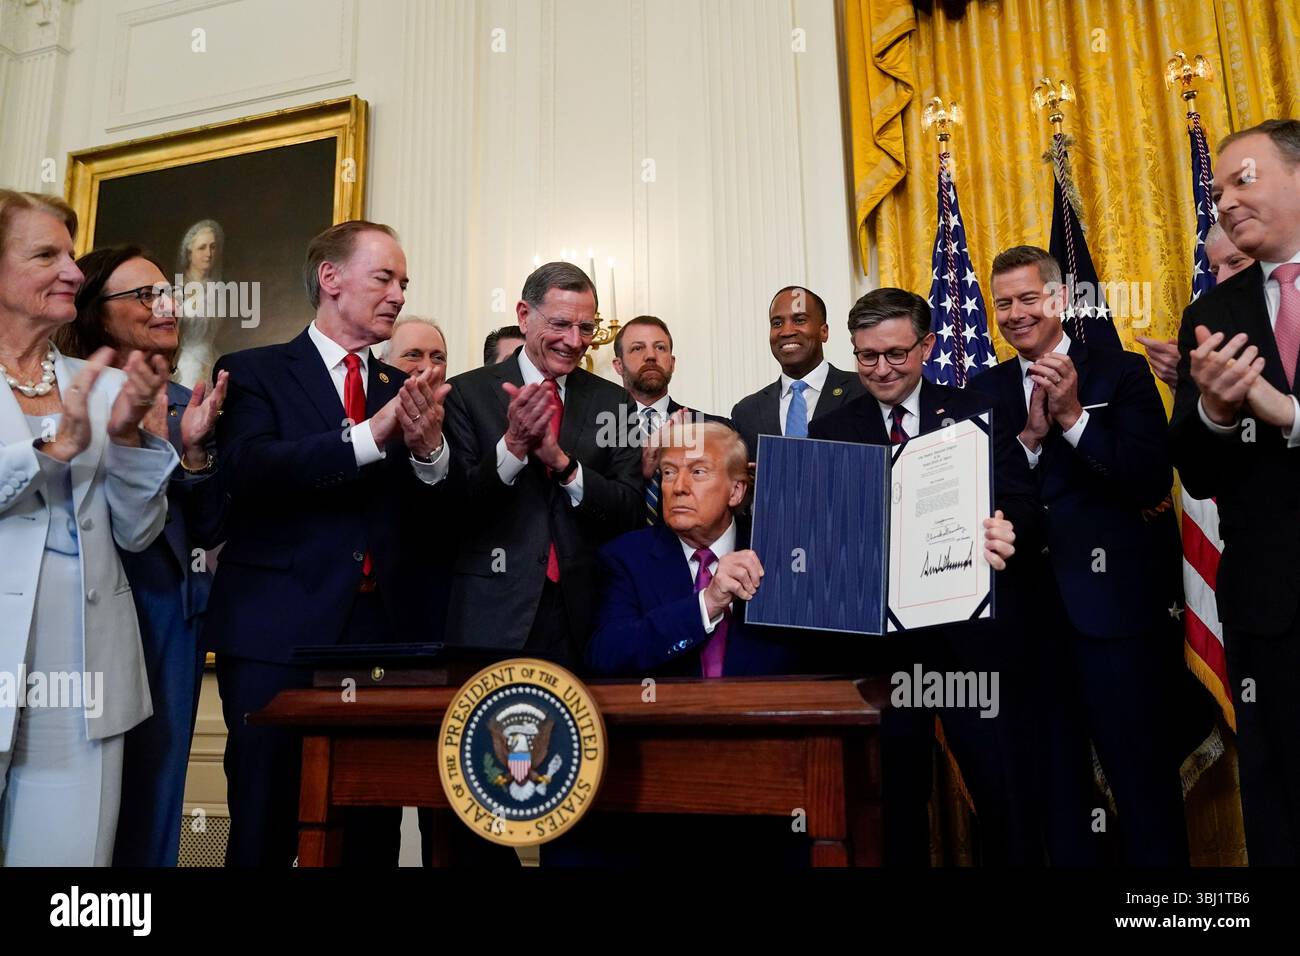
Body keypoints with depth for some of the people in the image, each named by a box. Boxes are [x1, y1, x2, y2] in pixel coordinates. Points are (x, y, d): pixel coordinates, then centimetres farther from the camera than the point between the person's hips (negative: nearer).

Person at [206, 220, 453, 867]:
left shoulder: (405, 390, 15)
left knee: (373, 833, 8)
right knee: (266, 834, 5)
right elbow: (247, 469, -15)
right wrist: (370, 435, -23)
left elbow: (436, 513, 6)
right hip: (279, 636, -3)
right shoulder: (255, 372, 4)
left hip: (386, 632, 4)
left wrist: (429, 450, -15)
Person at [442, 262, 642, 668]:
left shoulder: (612, 401, 5)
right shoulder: (468, 392, -1)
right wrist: (511, 445, -22)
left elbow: (631, 512, -1)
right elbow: (455, 506, -7)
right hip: (494, 616, -1)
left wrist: (563, 462, -16)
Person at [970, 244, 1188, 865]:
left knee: (1141, 770, 5)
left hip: (1115, 601, -3)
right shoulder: (984, 390, 9)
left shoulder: (1122, 373, 0)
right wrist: (1030, 435, -14)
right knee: (1053, 773, 15)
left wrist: (1073, 416, -18)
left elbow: (1153, 482, -10)